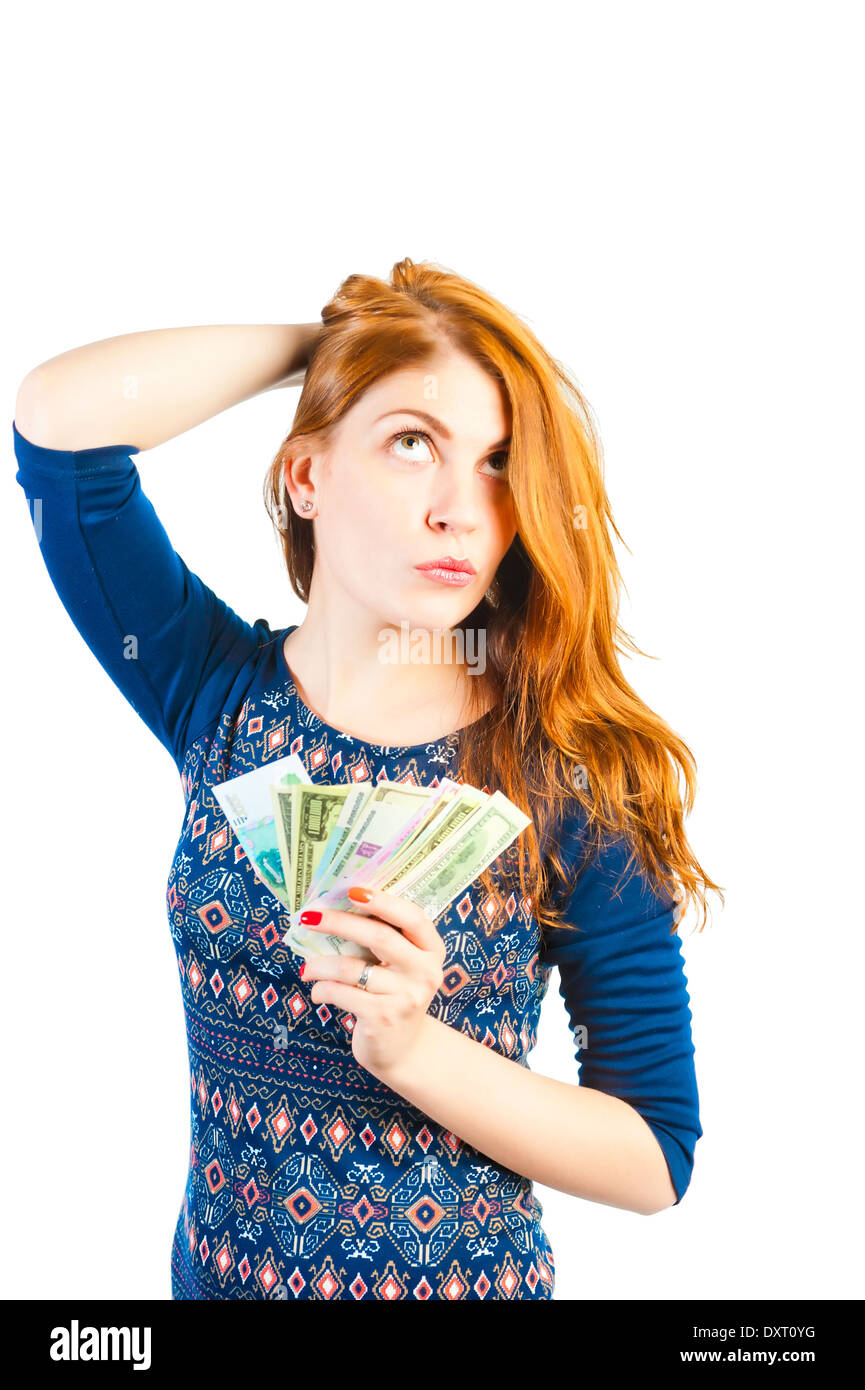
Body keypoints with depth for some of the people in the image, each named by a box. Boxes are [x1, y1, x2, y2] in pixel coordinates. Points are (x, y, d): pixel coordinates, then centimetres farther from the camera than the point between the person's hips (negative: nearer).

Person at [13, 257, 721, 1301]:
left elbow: (655, 1161, -14)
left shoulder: (575, 780, -17)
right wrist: (327, 335, -13)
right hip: (217, 1264, 3)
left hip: (475, 1275, -2)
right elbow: (57, 420, -20)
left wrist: (414, 1047, -28)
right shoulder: (219, 693, -9)